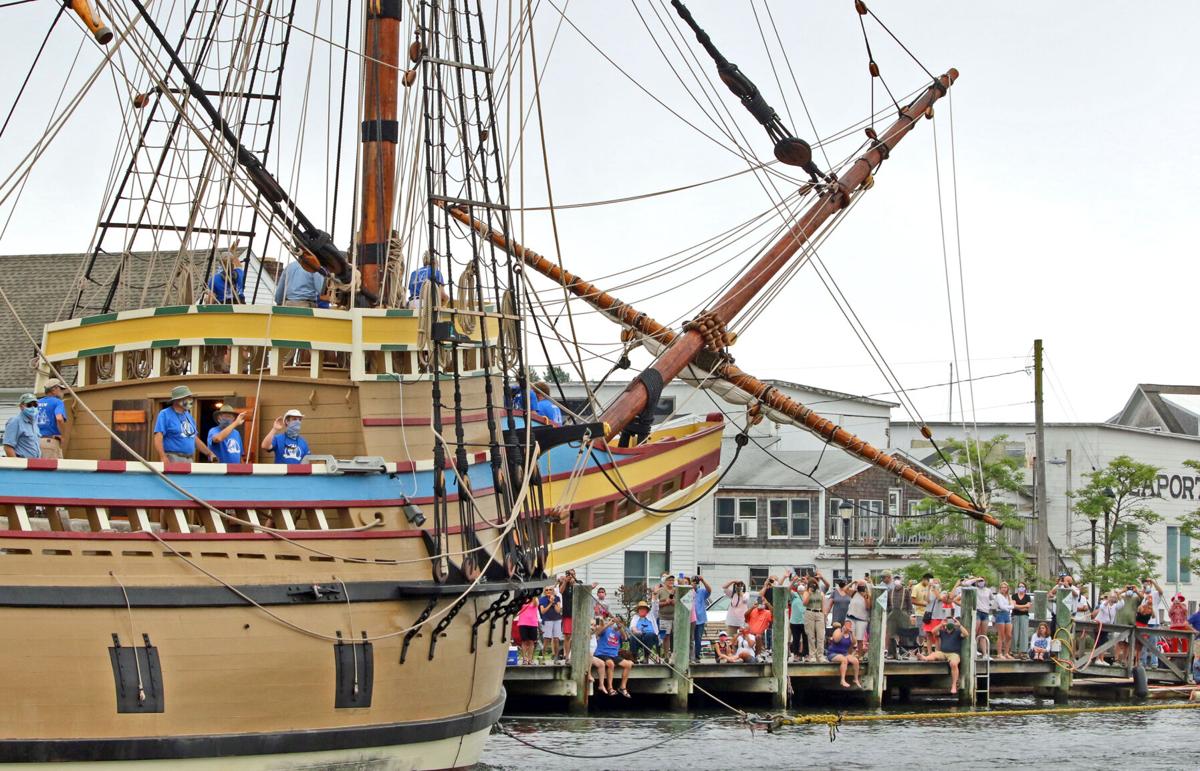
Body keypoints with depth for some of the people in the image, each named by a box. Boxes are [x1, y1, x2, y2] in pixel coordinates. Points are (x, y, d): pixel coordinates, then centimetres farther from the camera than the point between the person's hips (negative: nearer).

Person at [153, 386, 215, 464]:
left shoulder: (188, 416, 18)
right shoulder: (165, 414, -5)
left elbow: (195, 439, 25)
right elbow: (158, 438, -15)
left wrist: (209, 453, 16)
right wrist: (163, 457, -29)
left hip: (189, 460, 8)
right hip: (173, 459, -8)